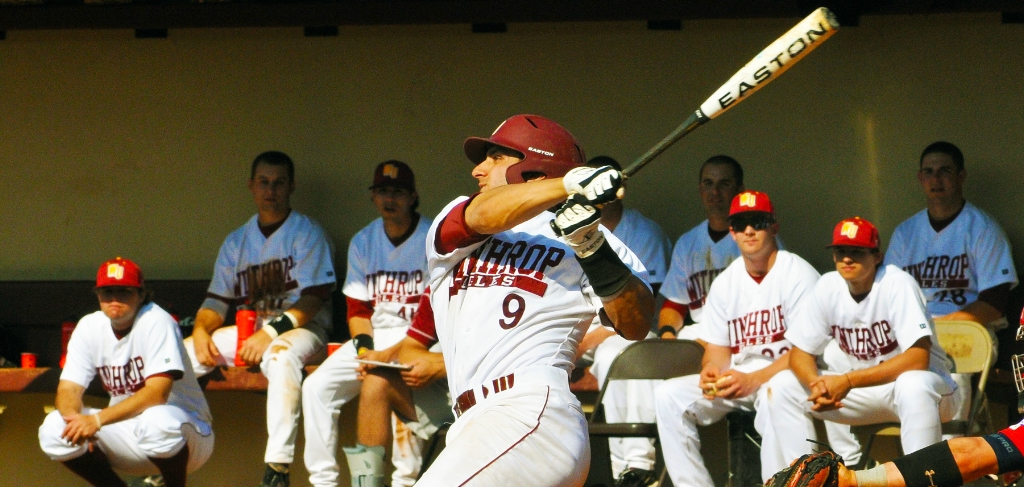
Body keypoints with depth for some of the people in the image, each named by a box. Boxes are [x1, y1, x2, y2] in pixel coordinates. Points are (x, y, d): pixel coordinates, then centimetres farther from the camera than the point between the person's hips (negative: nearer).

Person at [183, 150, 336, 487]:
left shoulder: (307, 233, -2)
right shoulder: (236, 242, 15)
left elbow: (313, 299, -12)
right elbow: (217, 301, 13)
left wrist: (272, 332, -25)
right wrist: (201, 331, -9)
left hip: (302, 329, -6)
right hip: (249, 330, 6)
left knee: (282, 355, -40)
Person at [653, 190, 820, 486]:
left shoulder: (798, 274, -8)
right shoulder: (724, 283, 13)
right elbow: (717, 348, 12)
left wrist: (753, 380, -26)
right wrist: (712, 371, -14)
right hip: (736, 377, 6)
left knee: (773, 395, -40)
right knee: (669, 395, -13)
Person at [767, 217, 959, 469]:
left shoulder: (897, 284, -20)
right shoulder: (828, 287, -3)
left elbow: (918, 359, -29)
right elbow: (800, 352, 3)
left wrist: (847, 381, -30)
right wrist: (817, 383, -22)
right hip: (866, 390, 6)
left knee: (913, 386, -41)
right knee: (782, 386, -5)